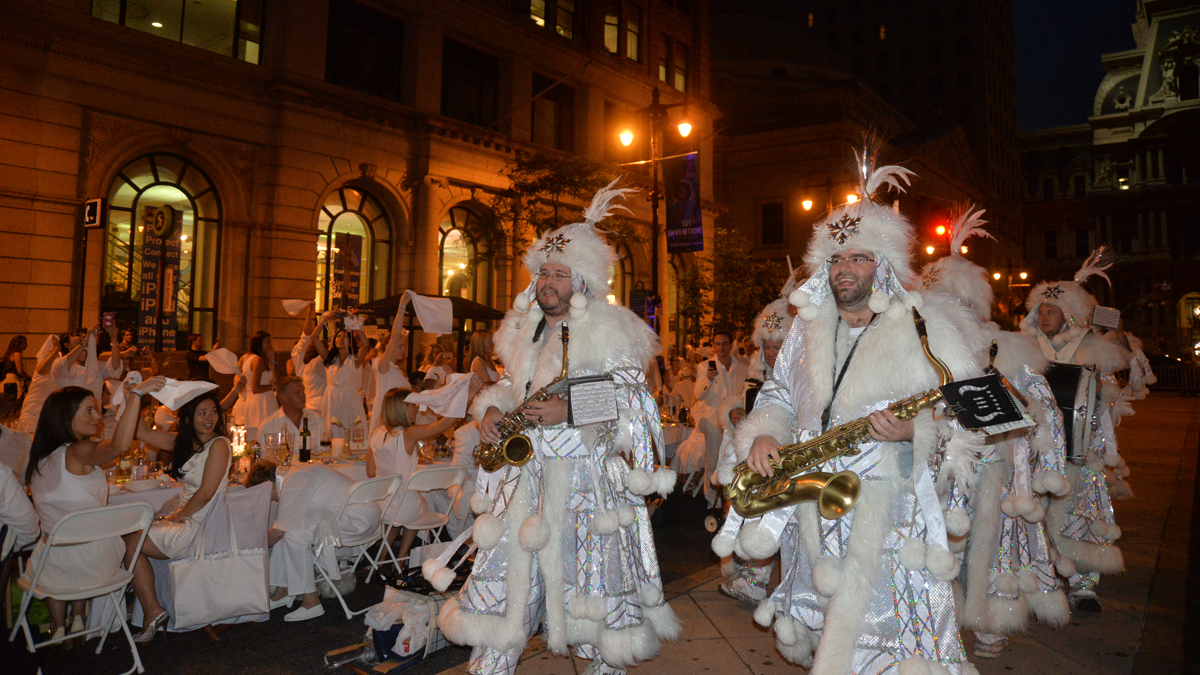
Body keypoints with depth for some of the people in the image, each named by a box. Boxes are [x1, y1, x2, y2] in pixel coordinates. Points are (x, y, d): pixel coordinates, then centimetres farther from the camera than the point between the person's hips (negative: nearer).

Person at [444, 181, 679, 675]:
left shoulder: (607, 333, -6)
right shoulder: (525, 331, 14)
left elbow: (630, 402, -11)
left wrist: (569, 411, -22)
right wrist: (491, 410, 3)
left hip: (584, 475, -5)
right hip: (524, 471, 6)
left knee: (588, 568, 2)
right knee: (506, 567, 6)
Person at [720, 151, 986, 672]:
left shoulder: (925, 327, -2)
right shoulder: (808, 327, 11)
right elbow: (777, 396, 17)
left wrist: (915, 431, -23)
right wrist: (762, 435, -3)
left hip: (888, 509, -4)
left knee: (885, 623, -3)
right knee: (816, 626, 14)